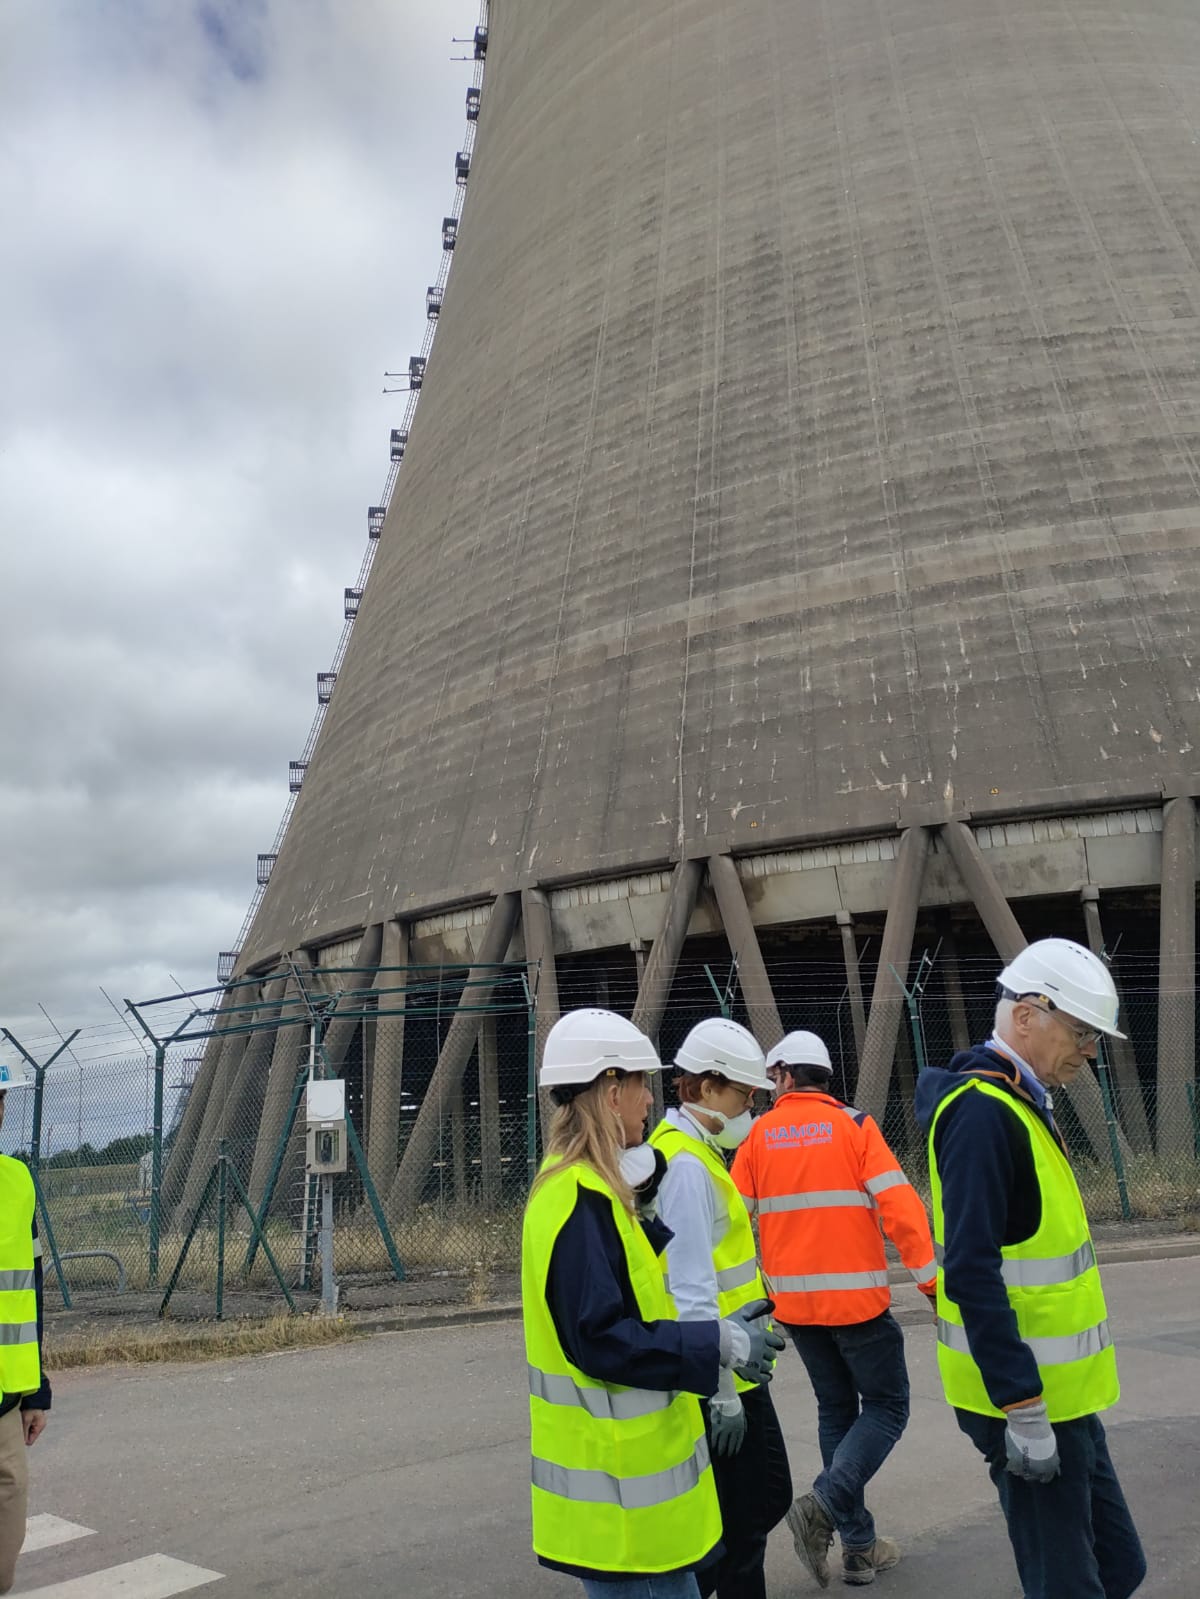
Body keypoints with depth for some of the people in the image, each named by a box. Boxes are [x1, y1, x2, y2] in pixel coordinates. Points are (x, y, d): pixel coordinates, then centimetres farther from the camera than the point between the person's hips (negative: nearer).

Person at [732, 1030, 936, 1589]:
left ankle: (860, 1547, 22)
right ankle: (824, 1506, -8)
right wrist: (931, 1278, -7)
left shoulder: (758, 1135, 0)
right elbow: (898, 1205, -14)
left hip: (795, 1301, 4)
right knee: (886, 1408, 11)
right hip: (855, 1297, -4)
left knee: (836, 1411, 19)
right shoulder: (854, 1125, -7)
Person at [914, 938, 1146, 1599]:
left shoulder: (1020, 1104, 11)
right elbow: (971, 1273, -26)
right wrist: (1023, 1410, -24)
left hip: (1060, 1391, 10)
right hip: (1025, 1396, -10)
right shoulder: (983, 1111, -21)